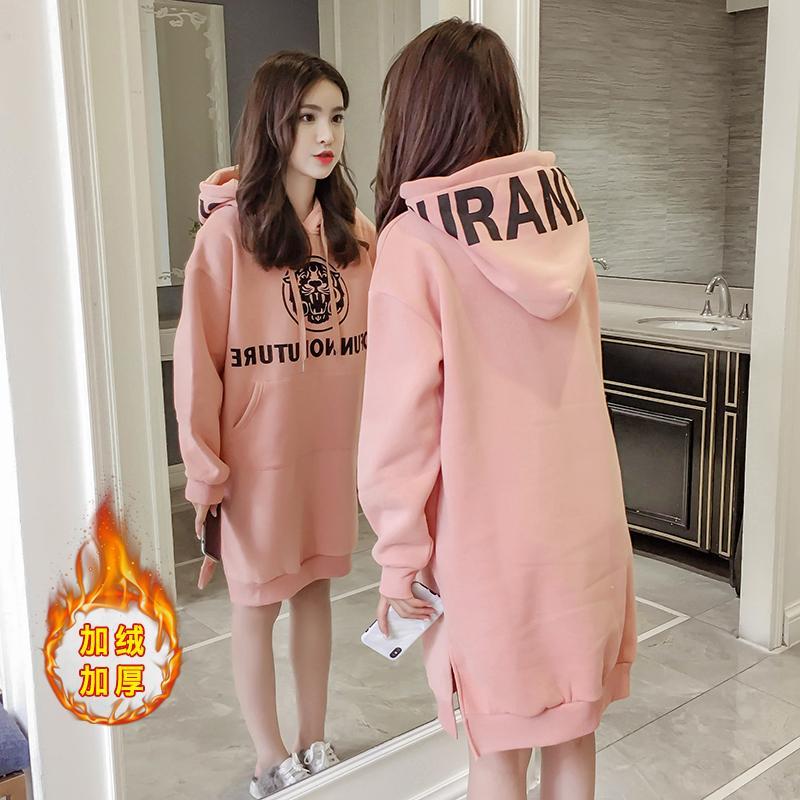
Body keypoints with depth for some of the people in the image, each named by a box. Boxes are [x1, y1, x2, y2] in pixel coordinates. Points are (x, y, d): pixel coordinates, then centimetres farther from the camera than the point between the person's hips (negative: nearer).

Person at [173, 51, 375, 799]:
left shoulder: (355, 232, 1)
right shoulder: (227, 230, -12)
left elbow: (377, 346, 2)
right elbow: (197, 356, -11)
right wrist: (204, 465, -11)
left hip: (334, 445, 4)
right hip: (258, 453, -4)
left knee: (315, 590, 17)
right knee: (256, 604, 10)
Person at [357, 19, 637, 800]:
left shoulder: (414, 243, -15)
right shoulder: (562, 212, 2)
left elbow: (403, 415, -15)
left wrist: (399, 553, -6)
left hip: (489, 540, -5)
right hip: (584, 523, 5)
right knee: (570, 730, 20)